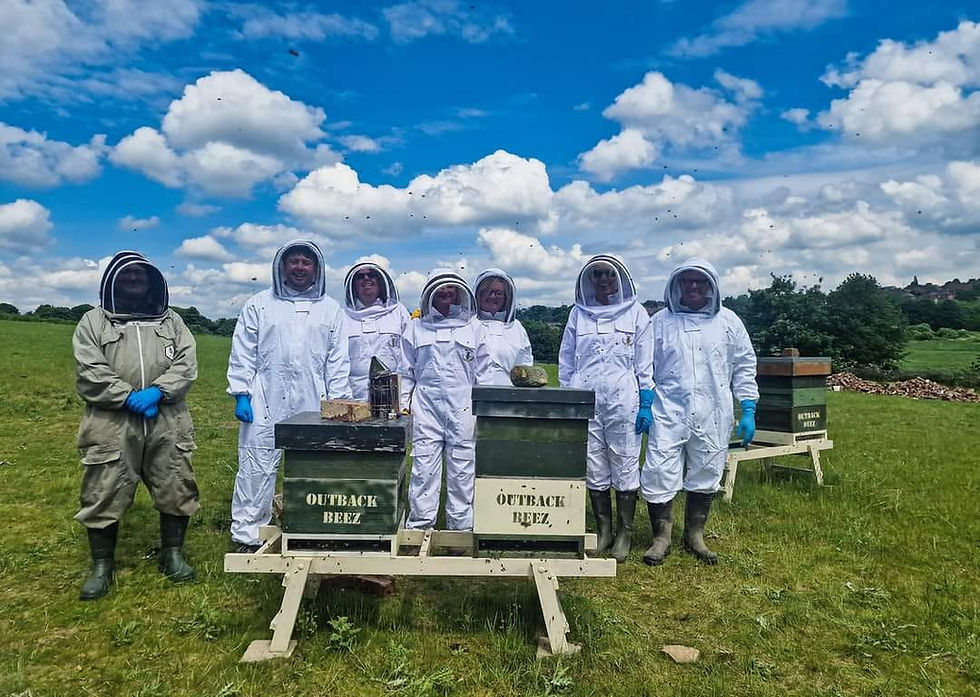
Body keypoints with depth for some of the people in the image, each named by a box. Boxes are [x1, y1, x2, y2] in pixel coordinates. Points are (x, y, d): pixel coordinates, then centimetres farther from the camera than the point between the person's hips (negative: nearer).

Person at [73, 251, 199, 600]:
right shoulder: (93, 322, 7)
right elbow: (89, 372, -4)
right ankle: (101, 567, 20)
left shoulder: (171, 321, 13)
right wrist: (130, 397, -14)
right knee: (104, 496, 4)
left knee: (176, 490, 6)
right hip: (111, 426, -1)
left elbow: (186, 363, 2)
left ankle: (172, 555, 23)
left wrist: (156, 392, -14)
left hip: (167, 424, 2)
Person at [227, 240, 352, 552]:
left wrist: (337, 402, 2)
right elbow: (242, 354, 6)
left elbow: (338, 360, 9)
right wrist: (241, 394, -2)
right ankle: (246, 536, 11)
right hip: (266, 402, -1)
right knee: (256, 469, 0)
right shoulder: (258, 305, 8)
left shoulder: (330, 309, 11)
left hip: (314, 406, 1)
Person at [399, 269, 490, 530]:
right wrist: (403, 404, 6)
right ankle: (420, 524, 9)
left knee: (462, 467, 2)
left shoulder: (473, 327, 10)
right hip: (426, 404, 0)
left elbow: (483, 371, 11)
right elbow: (406, 371, 13)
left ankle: (461, 525, 14)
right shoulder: (417, 328, 11)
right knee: (423, 466, -1)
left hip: (463, 406, 0)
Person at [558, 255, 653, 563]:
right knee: (594, 471, 7)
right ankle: (603, 532, 22)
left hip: (623, 402, -2)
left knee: (625, 470, 4)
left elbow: (645, 363, 3)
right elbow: (566, 361, 12)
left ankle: (624, 535, 18)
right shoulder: (578, 314, 10)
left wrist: (646, 405, -2)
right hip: (585, 402, 2)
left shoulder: (636, 313, 5)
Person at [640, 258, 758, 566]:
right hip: (668, 413, -1)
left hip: (712, 416, 1)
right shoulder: (660, 321, 5)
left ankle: (694, 535, 28)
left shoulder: (728, 321, 6)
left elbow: (744, 367, 8)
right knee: (659, 474, -5)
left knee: (705, 476, 11)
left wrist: (748, 411, 3)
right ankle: (661, 537, 13)